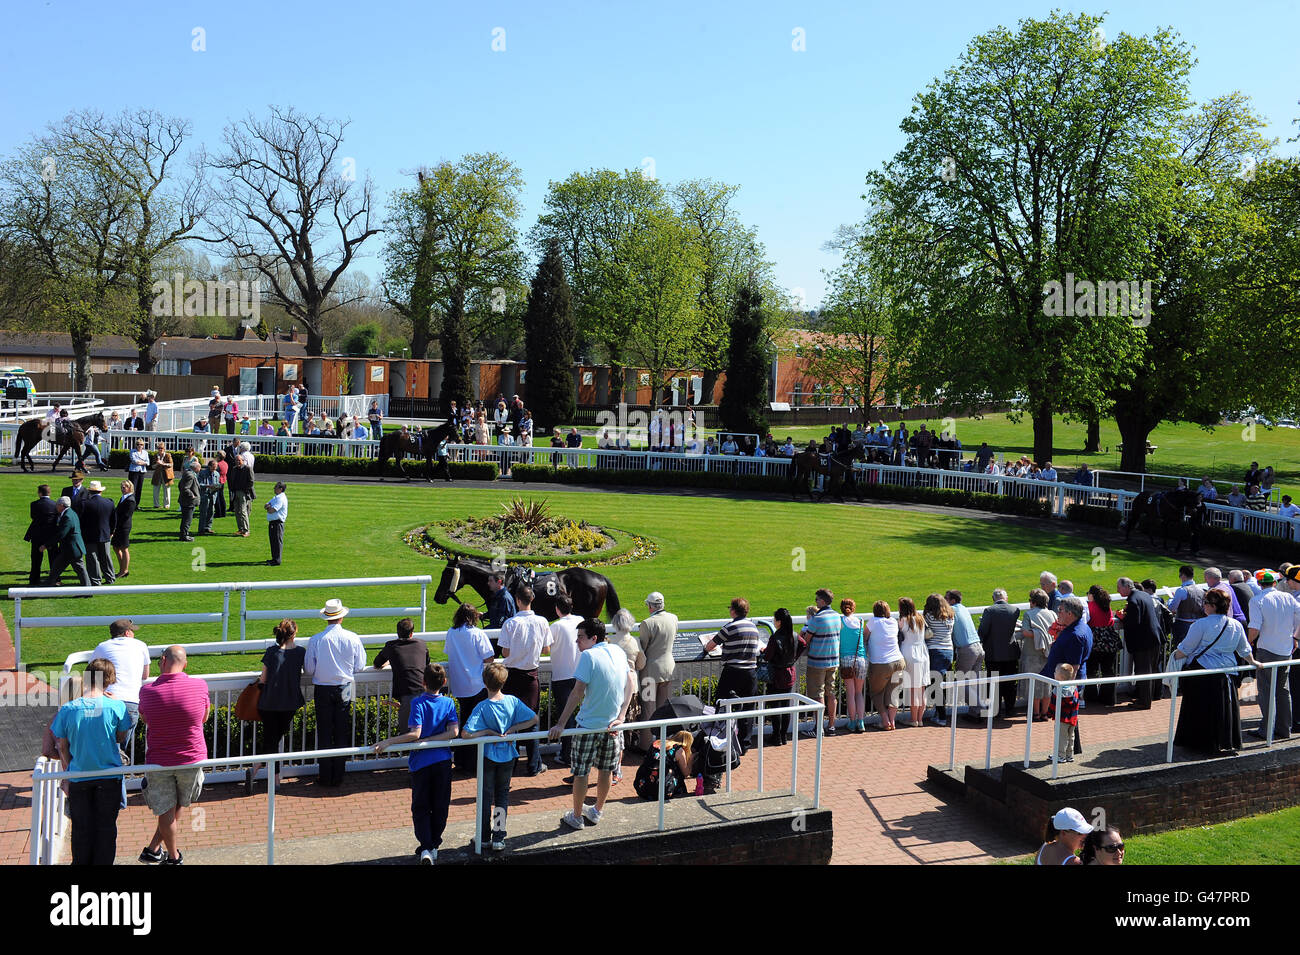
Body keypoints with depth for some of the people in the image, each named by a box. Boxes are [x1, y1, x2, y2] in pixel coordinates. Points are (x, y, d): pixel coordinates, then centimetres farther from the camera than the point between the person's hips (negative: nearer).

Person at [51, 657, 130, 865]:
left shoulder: (67, 710, -11)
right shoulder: (116, 706, -15)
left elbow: (62, 747, -1)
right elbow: (121, 738, -1)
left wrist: (67, 774, 12)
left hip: (78, 777, 1)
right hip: (109, 777, -1)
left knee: (81, 828, 14)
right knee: (106, 827, 11)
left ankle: (81, 863, 25)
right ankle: (103, 862, 17)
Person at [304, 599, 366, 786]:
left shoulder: (316, 640, -11)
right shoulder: (352, 638, -8)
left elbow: (308, 670, -4)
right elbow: (360, 666, 1)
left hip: (322, 690, -1)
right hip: (344, 690, 1)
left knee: (324, 734, 8)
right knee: (342, 733, 9)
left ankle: (326, 777, 13)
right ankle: (338, 778, 13)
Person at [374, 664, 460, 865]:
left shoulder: (418, 703, -13)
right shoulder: (448, 703, -1)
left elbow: (415, 733, -22)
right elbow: (454, 731, -10)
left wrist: (388, 742, -21)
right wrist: (430, 740, -7)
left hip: (421, 762, -3)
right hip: (443, 761, 3)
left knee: (420, 808, 7)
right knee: (440, 806, 14)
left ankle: (426, 848, -5)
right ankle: (434, 846, 23)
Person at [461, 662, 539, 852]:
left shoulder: (482, 707, -20)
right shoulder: (513, 701, -12)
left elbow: (465, 733, -28)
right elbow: (534, 719, -7)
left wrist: (488, 732, -17)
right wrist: (512, 729, -10)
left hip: (488, 756, -2)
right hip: (508, 756, 2)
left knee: (486, 795, 13)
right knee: (503, 794, 15)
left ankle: (484, 836, 23)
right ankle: (499, 837, 12)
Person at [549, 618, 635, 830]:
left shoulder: (588, 656, -16)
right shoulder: (618, 652, 3)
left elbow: (577, 693, -21)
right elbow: (630, 687, 2)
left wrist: (561, 723, -19)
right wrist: (620, 717, -1)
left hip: (589, 725, -6)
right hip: (612, 724, 6)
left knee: (581, 772, 8)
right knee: (606, 769, 18)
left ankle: (577, 817, 18)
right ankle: (597, 811, 33)